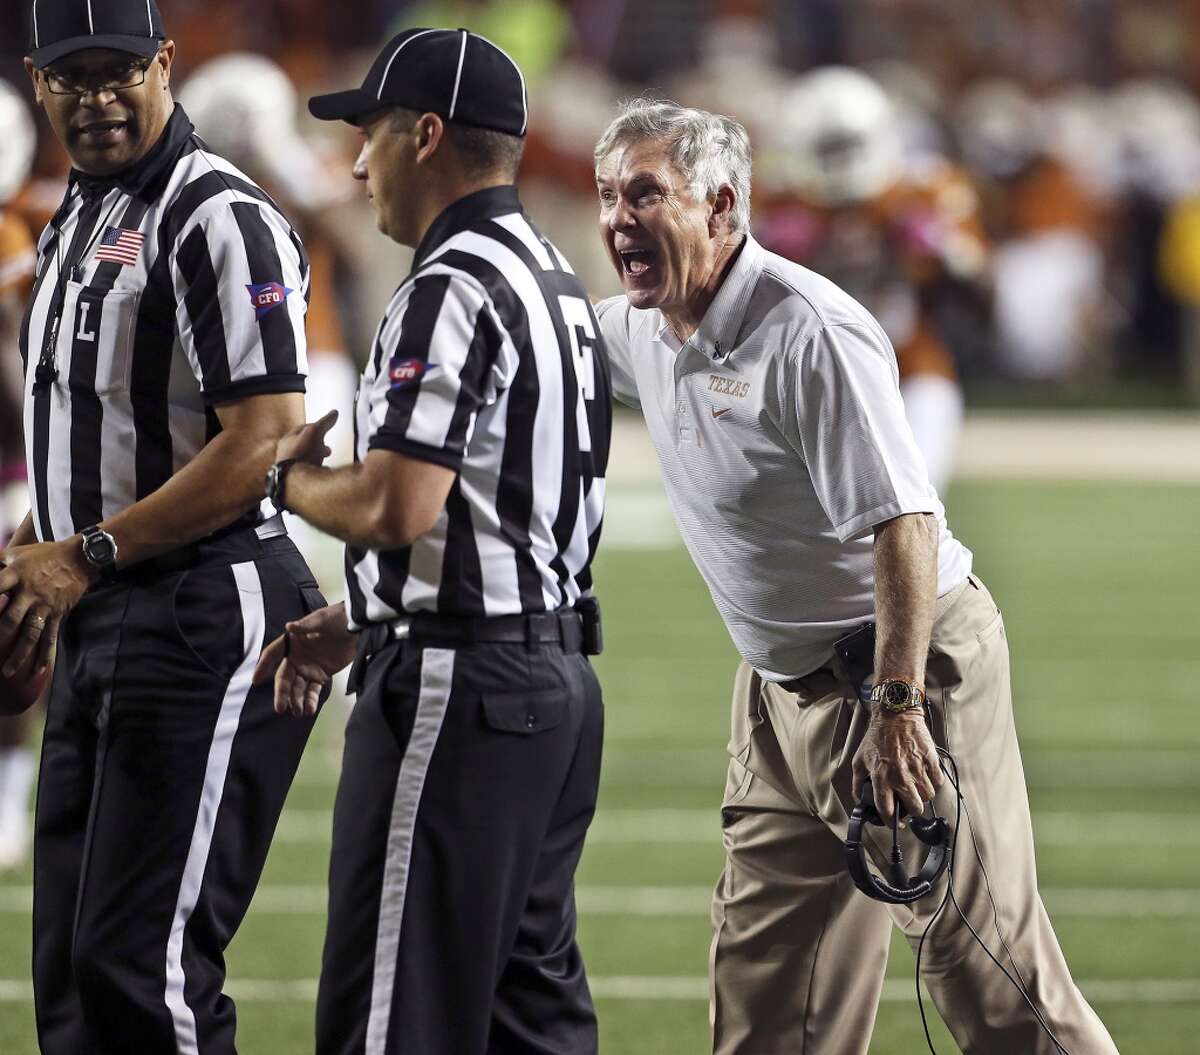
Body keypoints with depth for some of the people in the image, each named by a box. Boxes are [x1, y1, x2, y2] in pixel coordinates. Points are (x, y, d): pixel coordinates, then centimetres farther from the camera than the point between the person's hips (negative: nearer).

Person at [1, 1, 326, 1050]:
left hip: (204, 618, -10)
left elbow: (263, 443, -19)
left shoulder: (222, 220, -13)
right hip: (100, 626, 10)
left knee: (144, 963, -13)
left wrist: (87, 554, -18)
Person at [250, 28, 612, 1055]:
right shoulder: (559, 283, 18)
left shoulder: (452, 293, -15)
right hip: (559, 674, 10)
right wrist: (353, 621, 21)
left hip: (460, 689, -10)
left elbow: (396, 508, -23)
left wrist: (287, 477, -3)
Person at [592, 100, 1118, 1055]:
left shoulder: (806, 330, -23)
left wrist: (896, 706, -33)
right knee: (760, 971, 8)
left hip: (913, 663, -9)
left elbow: (901, 518, -28)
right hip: (781, 685, 9)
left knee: (983, 952, -7)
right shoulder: (640, 330, 4)